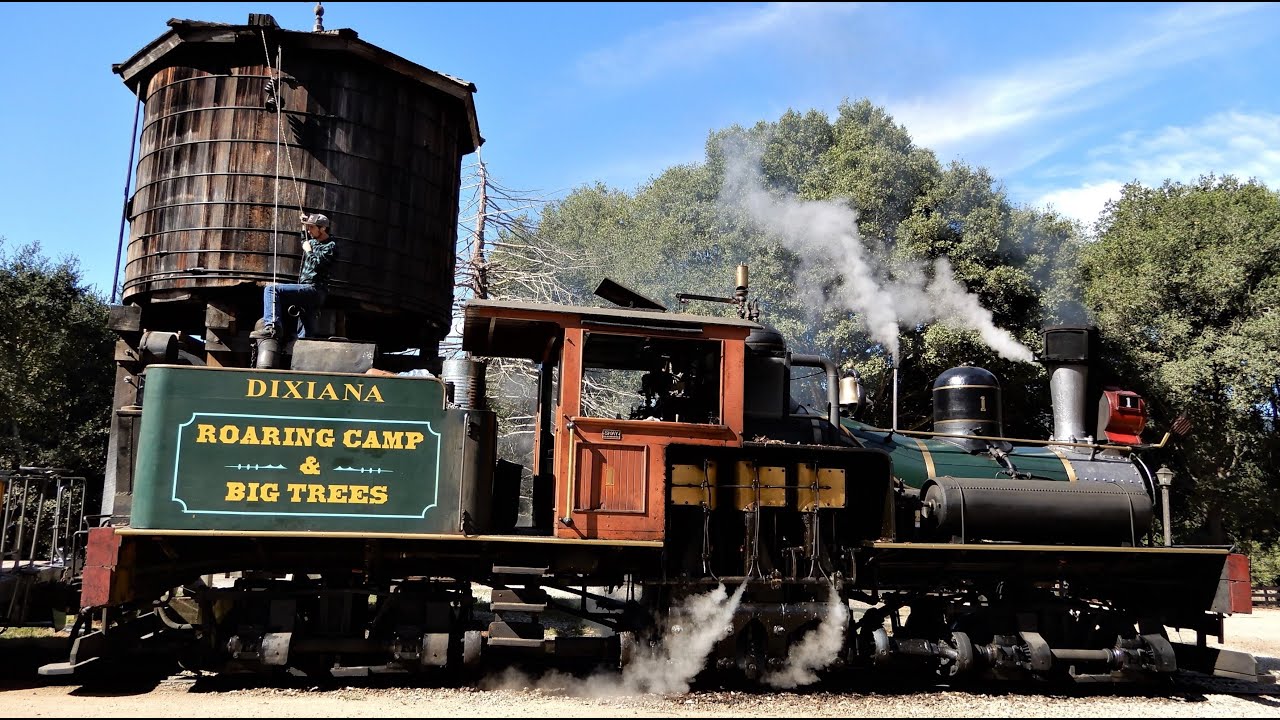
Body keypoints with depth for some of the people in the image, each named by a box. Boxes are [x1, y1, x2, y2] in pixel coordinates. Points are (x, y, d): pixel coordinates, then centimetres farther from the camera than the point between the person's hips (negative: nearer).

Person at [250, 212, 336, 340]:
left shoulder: (331, 246, -6)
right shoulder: (314, 242, 20)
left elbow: (317, 264, -21)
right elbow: (305, 243, 45)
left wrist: (308, 250, -5)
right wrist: (304, 227, 33)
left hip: (313, 289, -10)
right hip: (308, 291, 10)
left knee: (271, 288, -22)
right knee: (304, 333, 11)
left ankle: (271, 326, -33)